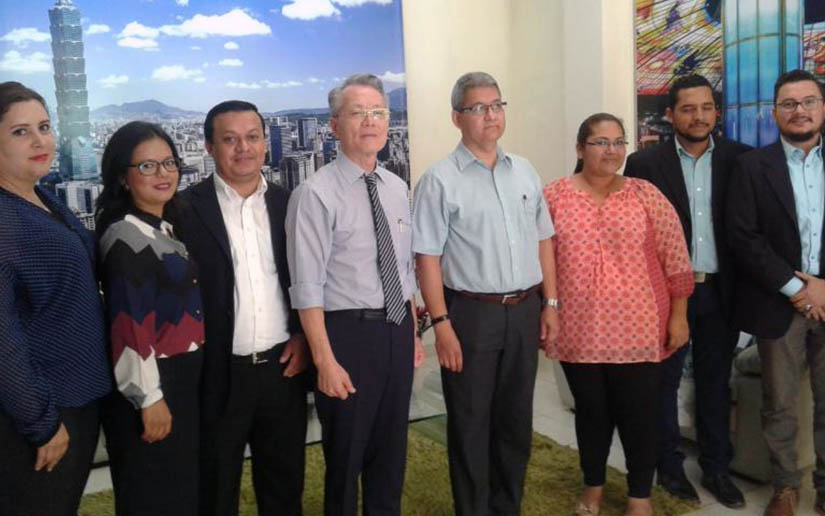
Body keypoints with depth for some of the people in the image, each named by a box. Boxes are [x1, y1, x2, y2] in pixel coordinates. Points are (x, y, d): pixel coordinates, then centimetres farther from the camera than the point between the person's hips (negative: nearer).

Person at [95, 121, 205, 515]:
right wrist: (149, 398, -20)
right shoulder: (127, 235, -18)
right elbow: (130, 326, -22)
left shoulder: (166, 229, 10)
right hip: (150, 384, -9)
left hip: (182, 379, 9)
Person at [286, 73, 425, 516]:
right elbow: (307, 287, -17)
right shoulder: (316, 193, -14)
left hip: (398, 329, 6)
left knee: (391, 450, 20)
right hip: (348, 331, -6)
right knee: (346, 453, 12)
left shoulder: (396, 188, 7)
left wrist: (413, 334, 14)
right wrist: (325, 361, -19)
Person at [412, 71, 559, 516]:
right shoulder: (440, 180, -9)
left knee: (516, 420, 17)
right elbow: (428, 258, -11)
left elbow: (542, 241, 12)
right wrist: (441, 324, -15)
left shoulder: (524, 172, 8)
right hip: (471, 313, -5)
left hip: (524, 311, 5)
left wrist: (549, 303, 8)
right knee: (471, 426, 8)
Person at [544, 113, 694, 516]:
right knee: (591, 411, 14)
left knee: (639, 414, 7)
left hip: (636, 329, 0)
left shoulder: (645, 195, 0)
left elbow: (675, 258, 2)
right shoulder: (554, 197, 0)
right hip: (579, 330, 0)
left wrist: (678, 315, 0)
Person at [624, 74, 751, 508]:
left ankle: (716, 468, 28)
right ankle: (668, 466, 26)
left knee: (715, 383, 14)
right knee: (663, 383, 10)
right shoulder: (644, 163, -6)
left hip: (718, 292, 2)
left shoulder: (740, 159, 1)